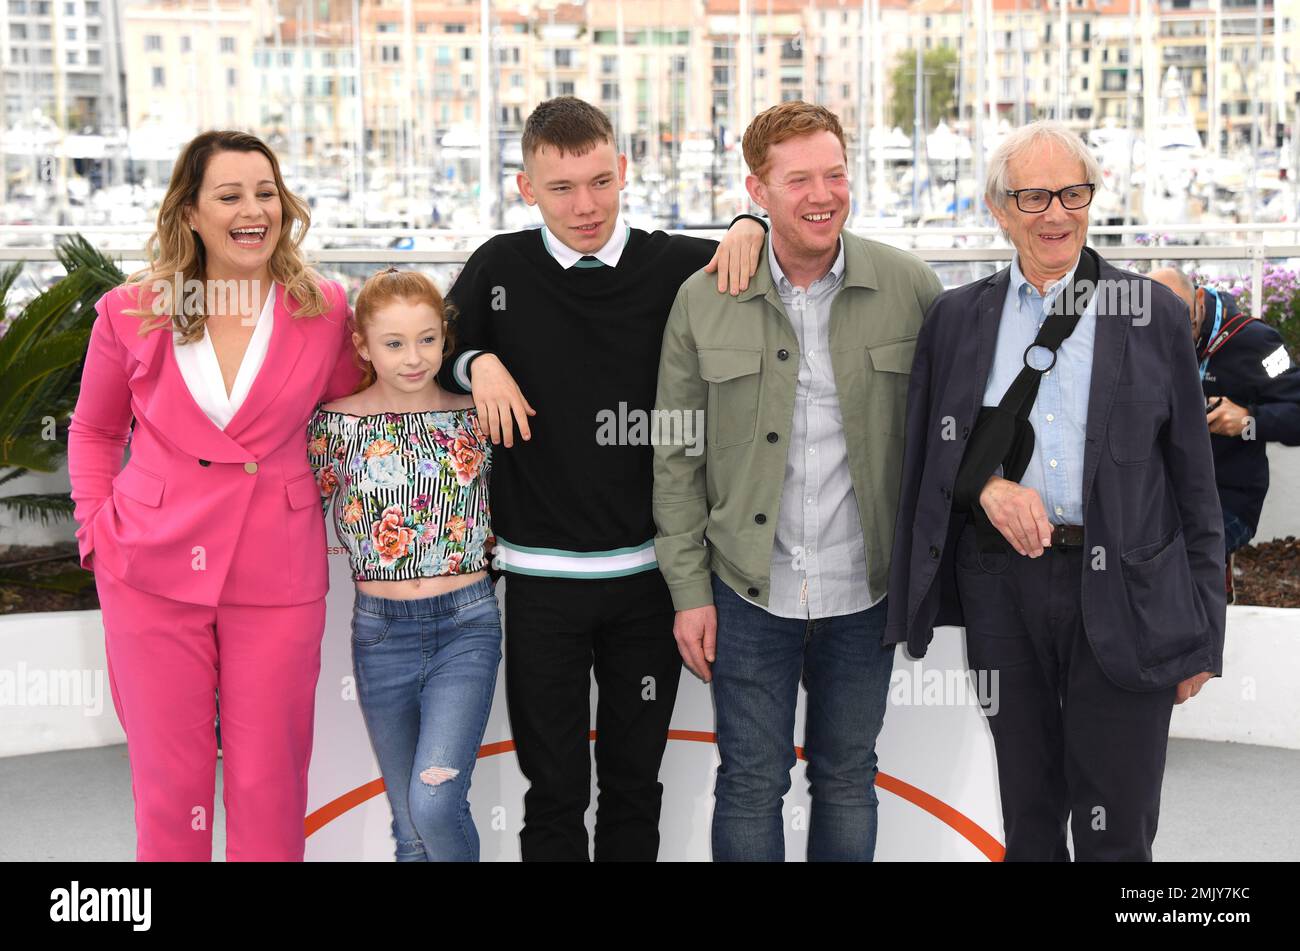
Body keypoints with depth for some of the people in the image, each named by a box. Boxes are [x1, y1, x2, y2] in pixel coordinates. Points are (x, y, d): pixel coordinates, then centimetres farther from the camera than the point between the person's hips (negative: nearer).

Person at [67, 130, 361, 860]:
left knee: (269, 787, 7)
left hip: (277, 575, 0)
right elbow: (93, 429, 14)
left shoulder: (326, 309, -1)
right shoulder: (133, 312, 0)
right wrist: (96, 526, 3)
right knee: (169, 782, 8)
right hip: (154, 572, 0)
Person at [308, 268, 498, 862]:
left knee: (435, 801, -18)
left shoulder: (478, 418, 0)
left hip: (465, 624, -1)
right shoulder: (335, 423, -2)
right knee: (411, 825, 11)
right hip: (381, 630, 1)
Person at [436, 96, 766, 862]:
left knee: (634, 778, 14)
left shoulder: (677, 267, -2)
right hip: (542, 575, 0)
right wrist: (478, 362, -11)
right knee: (553, 786, 11)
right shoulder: (501, 268, -1)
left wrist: (755, 230, -10)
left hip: (649, 569, 1)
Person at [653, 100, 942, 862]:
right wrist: (689, 591, -2)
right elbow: (677, 456, 0)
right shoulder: (704, 299, -4)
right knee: (752, 783, 10)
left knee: (848, 777, 16)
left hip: (866, 594, 1)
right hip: (749, 594, 0)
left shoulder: (911, 287, -4)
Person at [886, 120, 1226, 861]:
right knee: (1028, 820, 15)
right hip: (1001, 586, 2)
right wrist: (986, 482, -12)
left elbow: (1194, 483, 2)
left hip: (1125, 596, -2)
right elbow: (928, 449, 10)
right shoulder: (957, 317, 7)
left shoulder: (1154, 312, 1)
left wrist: (1201, 632, 0)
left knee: (1116, 831, 4)